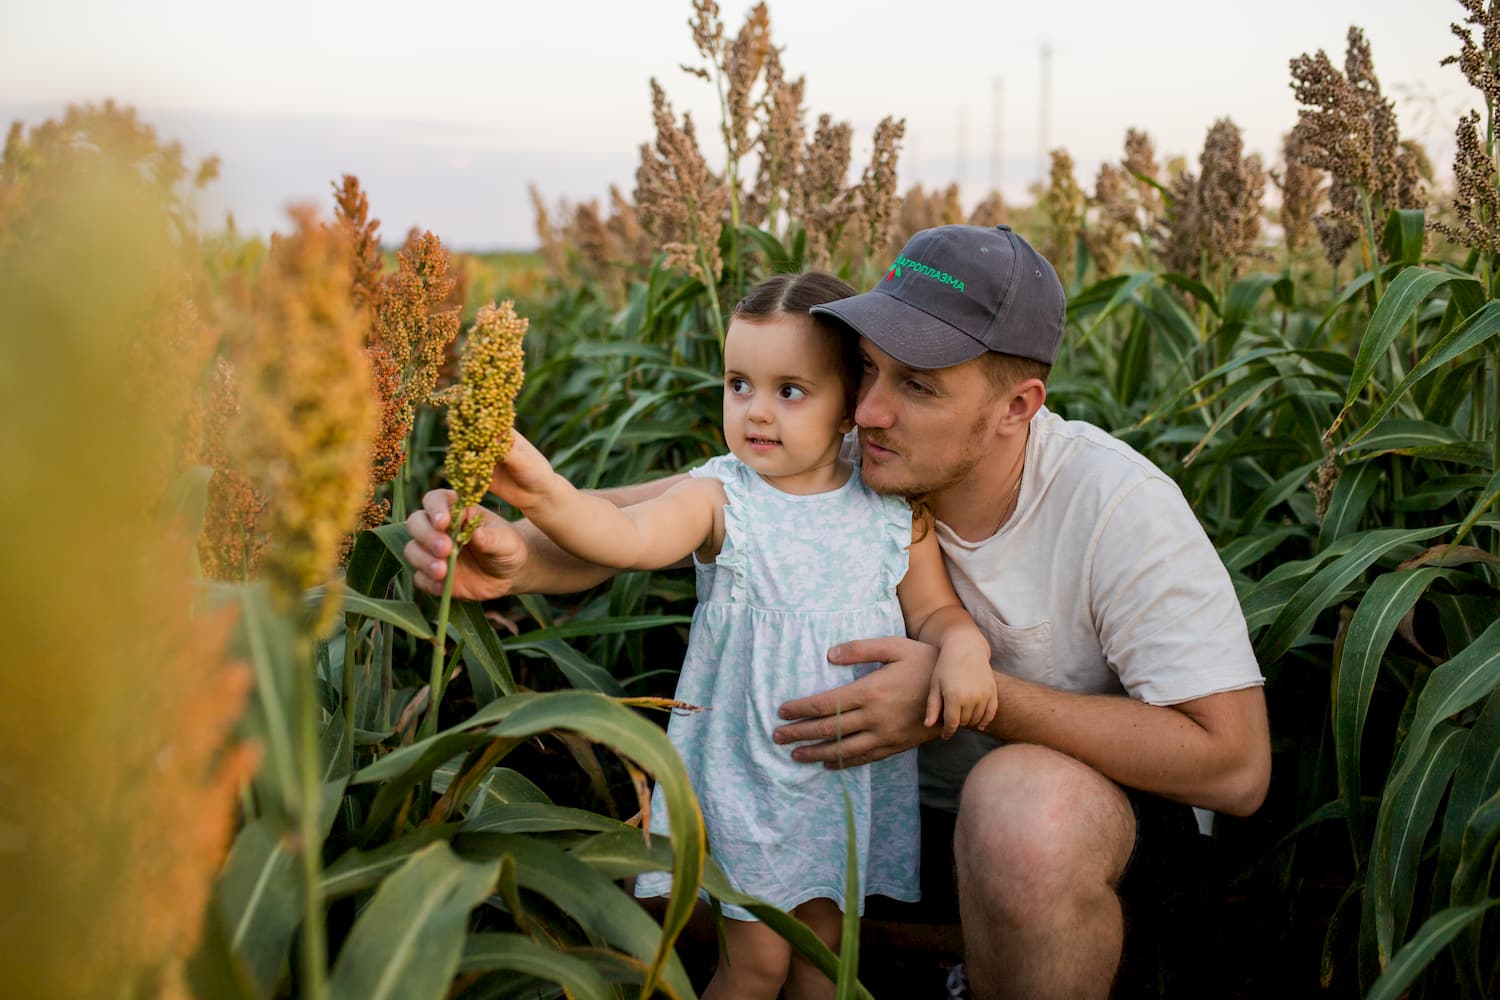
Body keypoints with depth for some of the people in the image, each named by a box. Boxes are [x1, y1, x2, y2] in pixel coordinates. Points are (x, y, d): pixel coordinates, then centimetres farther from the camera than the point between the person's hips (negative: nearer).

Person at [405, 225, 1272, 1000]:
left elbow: (1236, 765, -26)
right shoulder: (839, 461, -14)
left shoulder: (1116, 508, -25)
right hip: (902, 781, 6)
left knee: (1023, 801, -40)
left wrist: (974, 695, -33)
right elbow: (646, 517, -16)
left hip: (1103, 789, -5)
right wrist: (518, 556, -39)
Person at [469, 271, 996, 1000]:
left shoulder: (895, 508, -3)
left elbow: (934, 610, 4)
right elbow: (630, 536, -29)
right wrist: (544, 495, -47)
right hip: (745, 769, -2)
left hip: (856, 770, 2)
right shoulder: (721, 498, -11)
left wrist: (963, 648, -19)